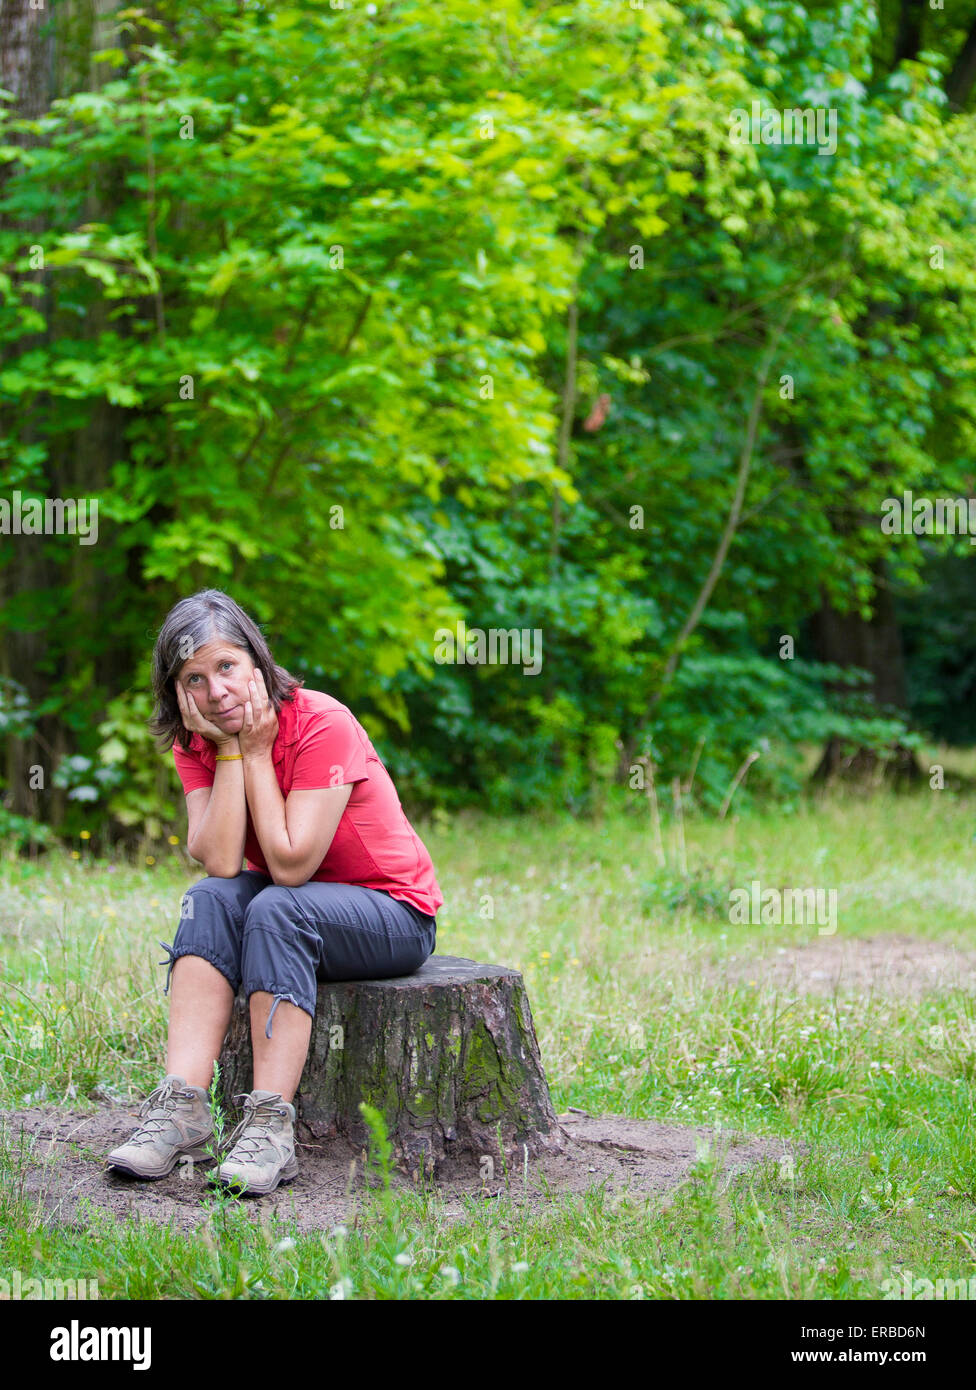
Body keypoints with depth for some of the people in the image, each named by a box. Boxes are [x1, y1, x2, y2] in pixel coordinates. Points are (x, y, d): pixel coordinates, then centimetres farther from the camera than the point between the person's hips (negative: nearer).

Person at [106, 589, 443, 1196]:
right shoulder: (198, 743, -5)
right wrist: (230, 750, -21)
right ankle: (182, 1110, -34)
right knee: (212, 899, -24)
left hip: (397, 913, -5)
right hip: (297, 906, 5)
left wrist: (255, 750, -23)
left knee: (277, 908, -33)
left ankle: (270, 1127, -38)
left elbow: (289, 866, -27)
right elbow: (221, 863, -19)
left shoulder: (322, 724, -22)